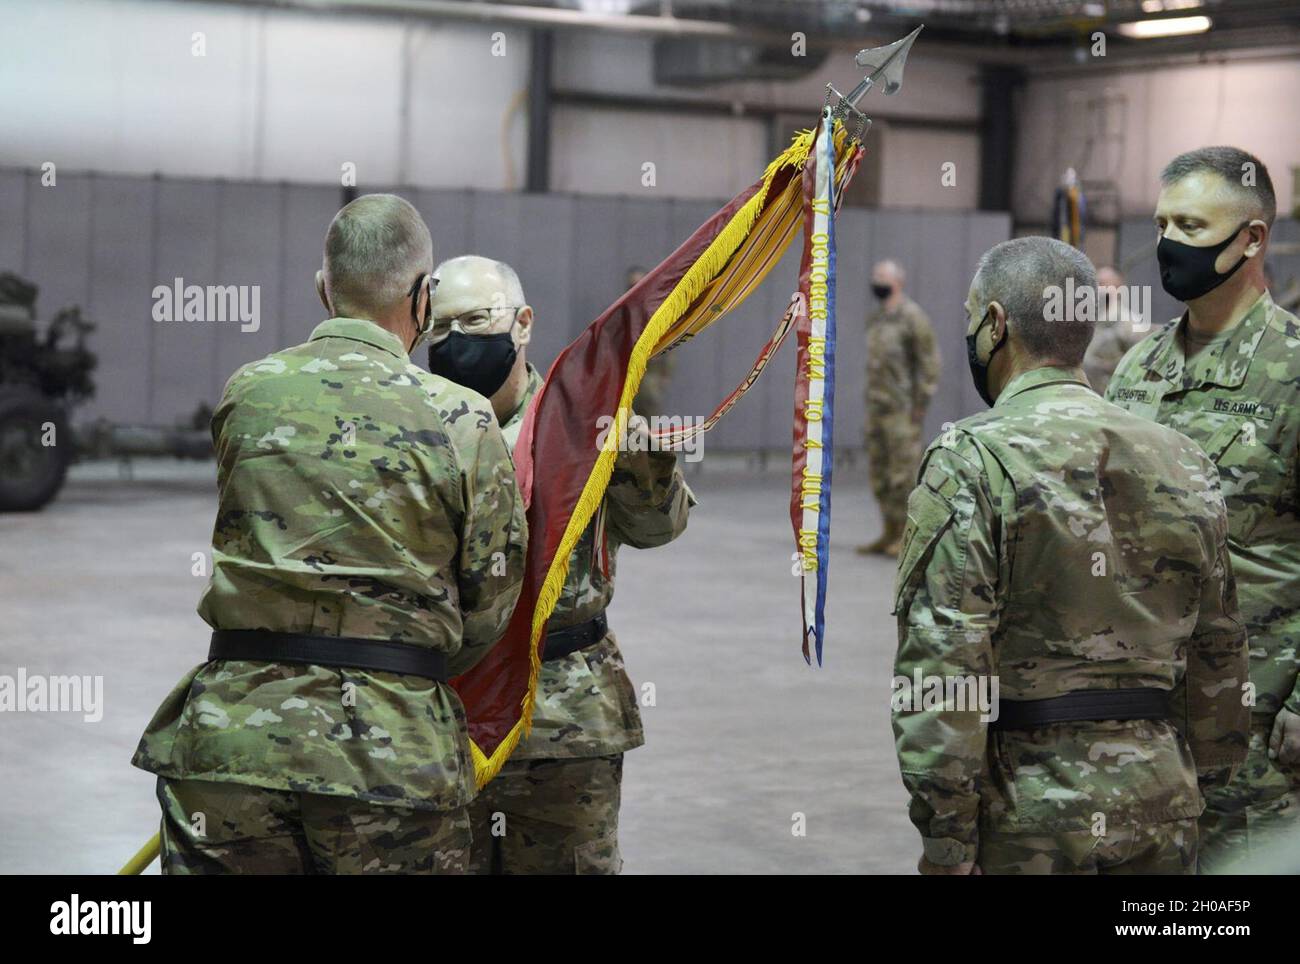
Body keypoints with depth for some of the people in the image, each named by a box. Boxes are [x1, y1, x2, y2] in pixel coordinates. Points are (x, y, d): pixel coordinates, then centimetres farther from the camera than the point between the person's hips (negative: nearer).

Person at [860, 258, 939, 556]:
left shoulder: (913, 317, -12)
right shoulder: (877, 319, 15)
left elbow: (929, 362, -13)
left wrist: (921, 406, -17)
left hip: (904, 407, -9)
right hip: (878, 407, 9)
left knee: (904, 471, -7)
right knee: (880, 472, 8)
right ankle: (889, 535, 14)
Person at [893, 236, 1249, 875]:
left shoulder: (969, 462, -10)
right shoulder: (1182, 461, 8)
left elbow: (942, 664, -15)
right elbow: (1218, 654, 13)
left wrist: (944, 840, -12)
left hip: (1029, 815, -5)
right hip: (1163, 810, 5)